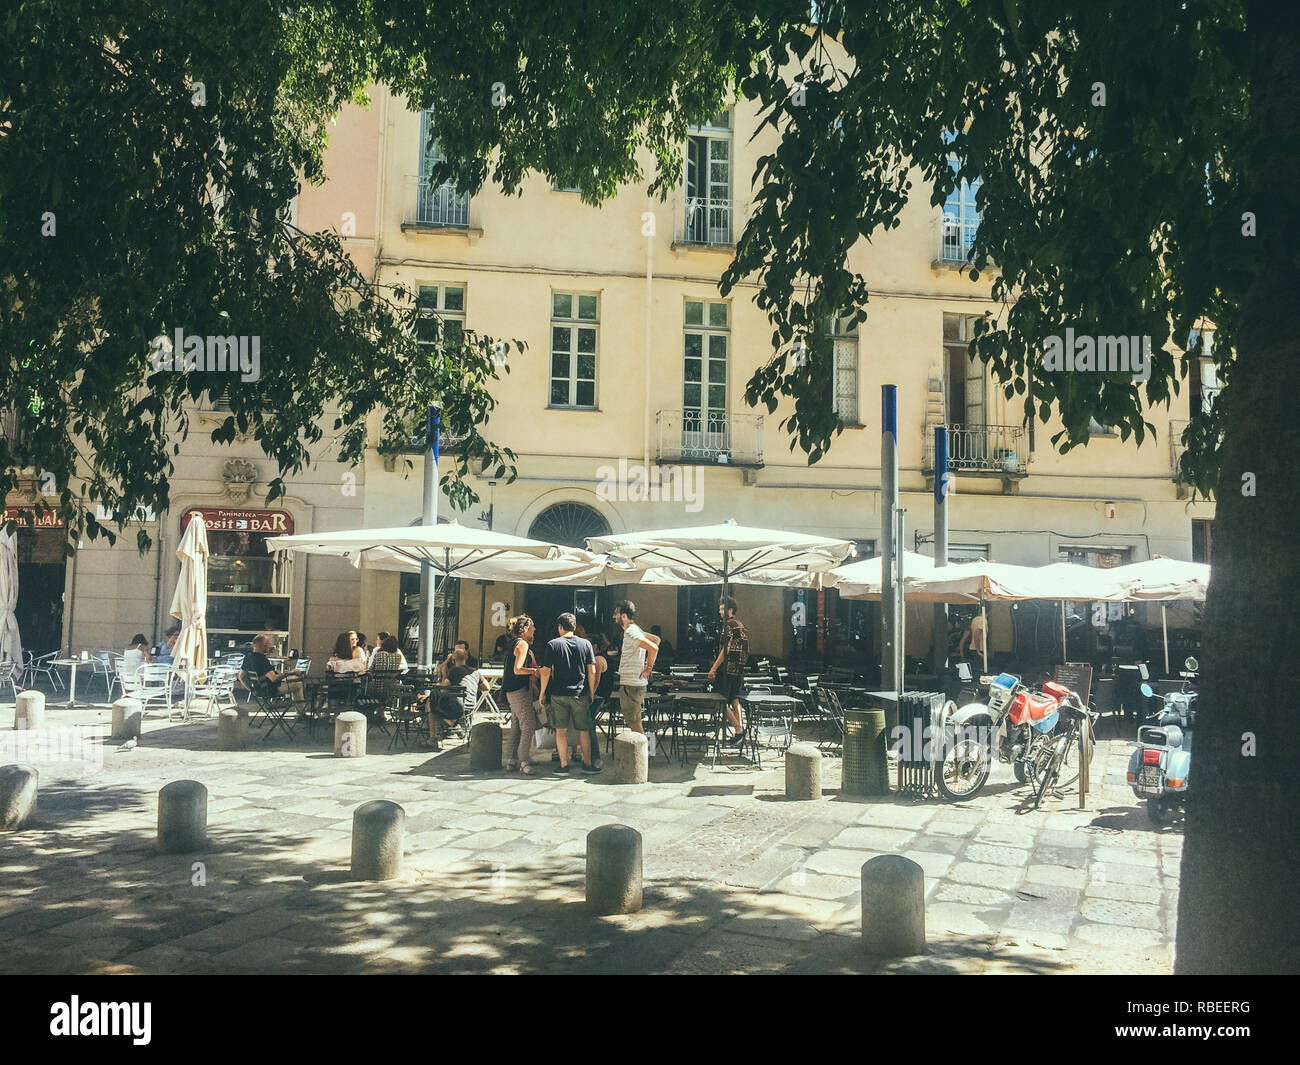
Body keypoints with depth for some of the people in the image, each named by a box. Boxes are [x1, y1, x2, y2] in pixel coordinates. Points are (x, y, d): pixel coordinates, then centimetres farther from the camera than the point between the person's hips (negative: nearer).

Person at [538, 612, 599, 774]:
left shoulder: (553, 645, -4)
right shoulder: (586, 644, 0)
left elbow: (546, 672, -5)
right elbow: (592, 671, 0)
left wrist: (542, 693, 5)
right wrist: (591, 692, 10)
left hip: (559, 694, -1)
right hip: (580, 694, 1)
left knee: (561, 730, 7)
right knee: (584, 730, 11)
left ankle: (564, 765, 8)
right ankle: (587, 764, 13)